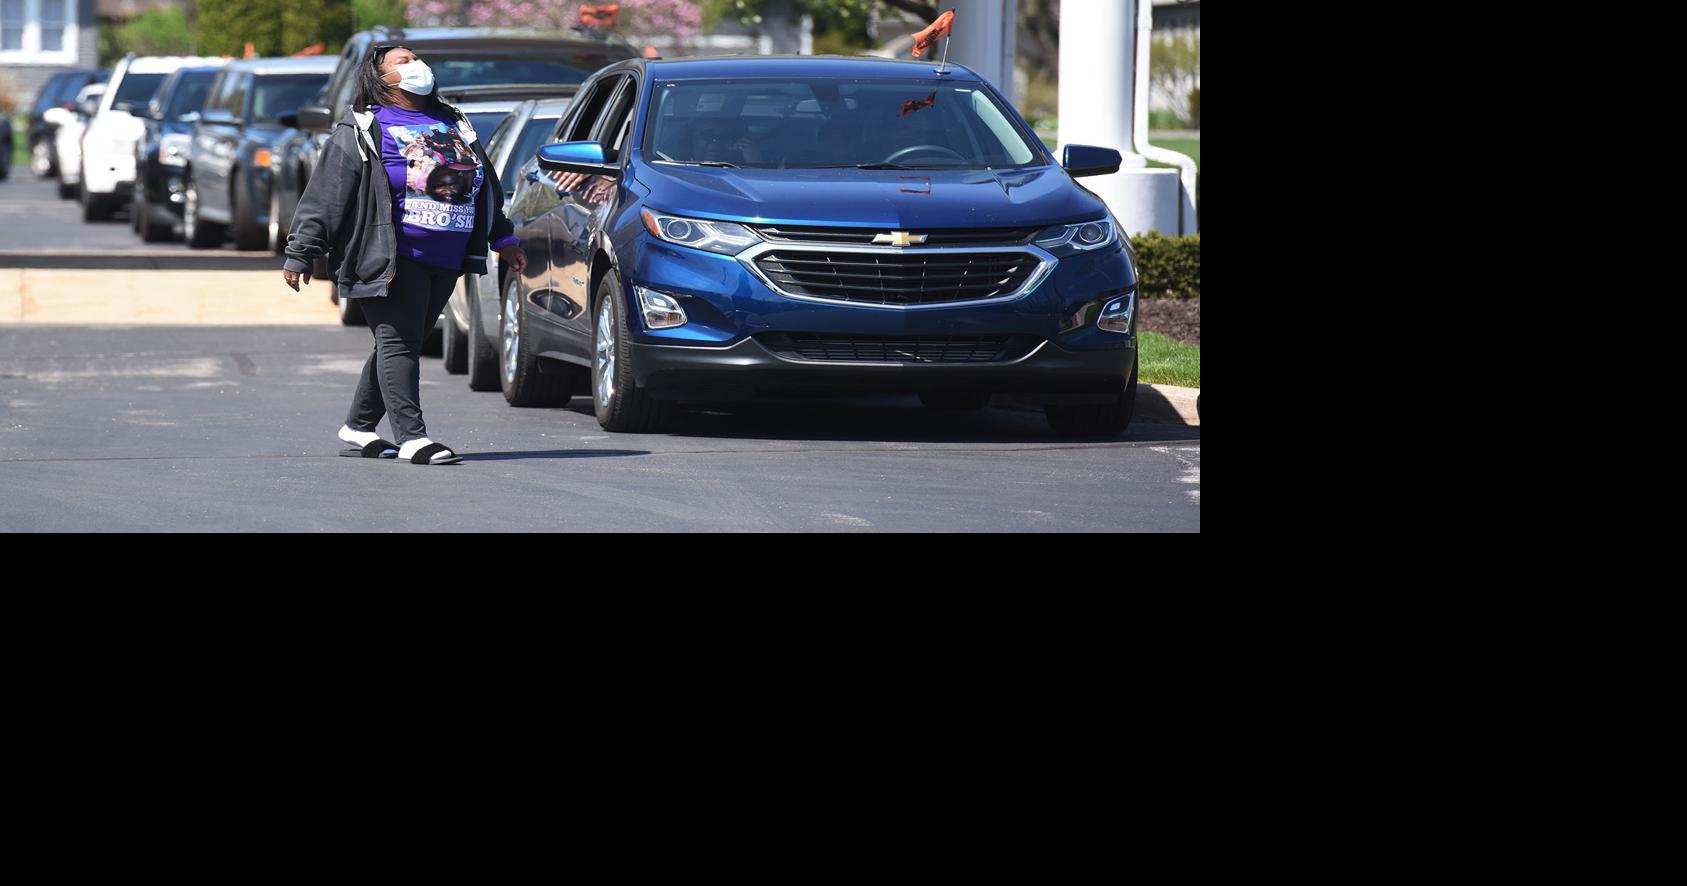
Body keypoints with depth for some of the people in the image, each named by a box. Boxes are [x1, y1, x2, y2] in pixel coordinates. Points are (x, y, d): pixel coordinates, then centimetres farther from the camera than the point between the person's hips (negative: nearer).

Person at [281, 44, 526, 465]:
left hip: (446, 262, 7)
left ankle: (359, 426, 19)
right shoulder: (362, 130, 0)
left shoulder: (454, 124, 21)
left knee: (402, 344, 9)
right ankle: (412, 437, -15)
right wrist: (300, 254, -6)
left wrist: (503, 239, 29)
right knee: (398, 341, -10)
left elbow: (484, 185, 31)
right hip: (393, 260, -7)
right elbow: (324, 195, -2)